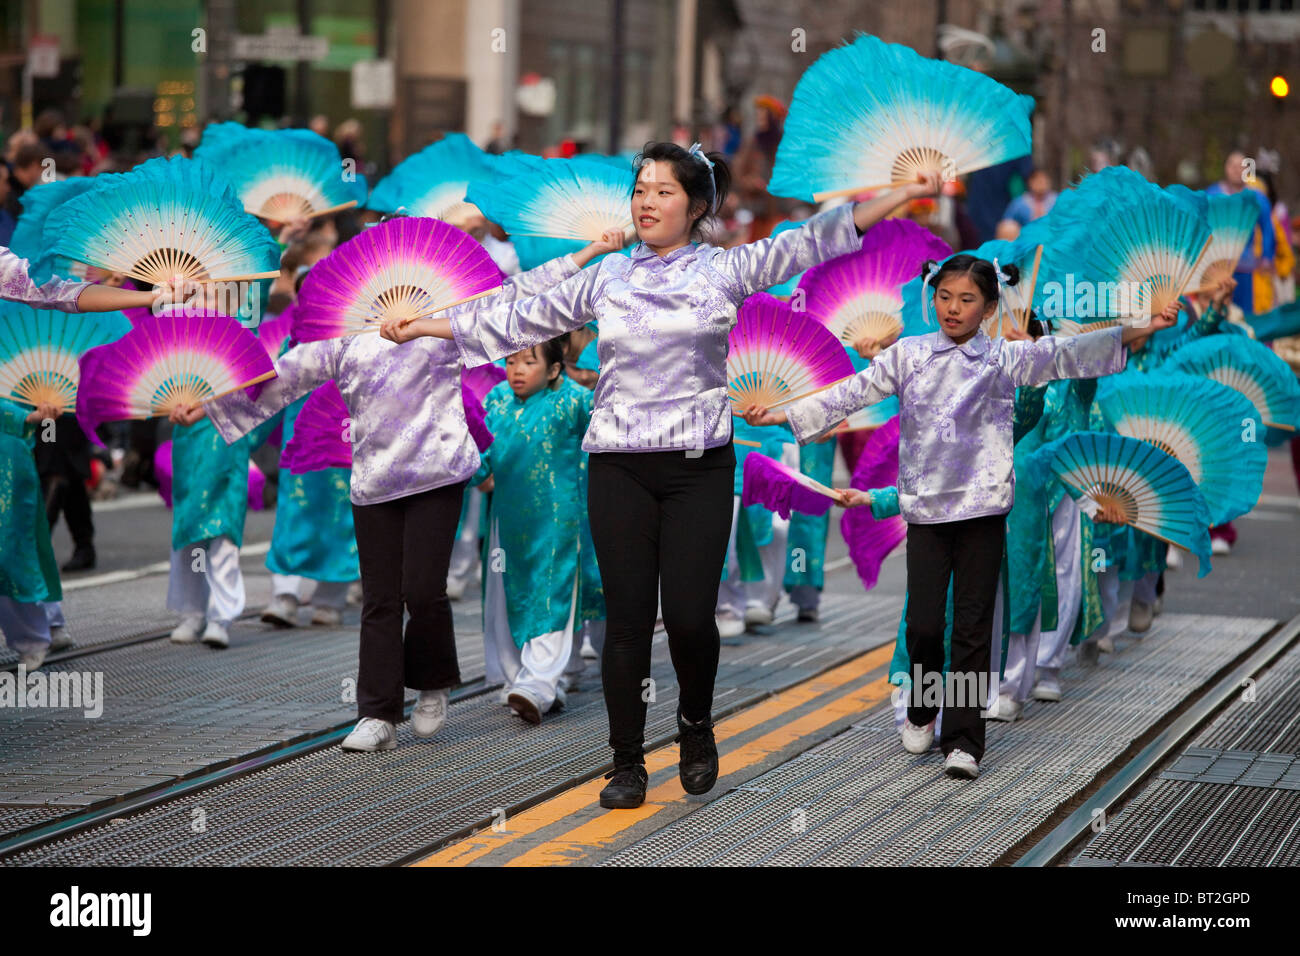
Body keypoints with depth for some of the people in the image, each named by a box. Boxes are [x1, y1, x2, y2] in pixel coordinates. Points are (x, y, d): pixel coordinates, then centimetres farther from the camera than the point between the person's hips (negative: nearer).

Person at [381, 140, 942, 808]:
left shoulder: (724, 270, 3)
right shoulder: (607, 277, 10)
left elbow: (812, 241, -4)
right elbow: (523, 319, 15)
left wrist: (906, 193, -13)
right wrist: (424, 326, 16)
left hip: (699, 465, -2)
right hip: (619, 467, 2)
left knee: (690, 615, -7)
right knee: (627, 619, 0)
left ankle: (695, 725, 23)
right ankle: (627, 762, 11)